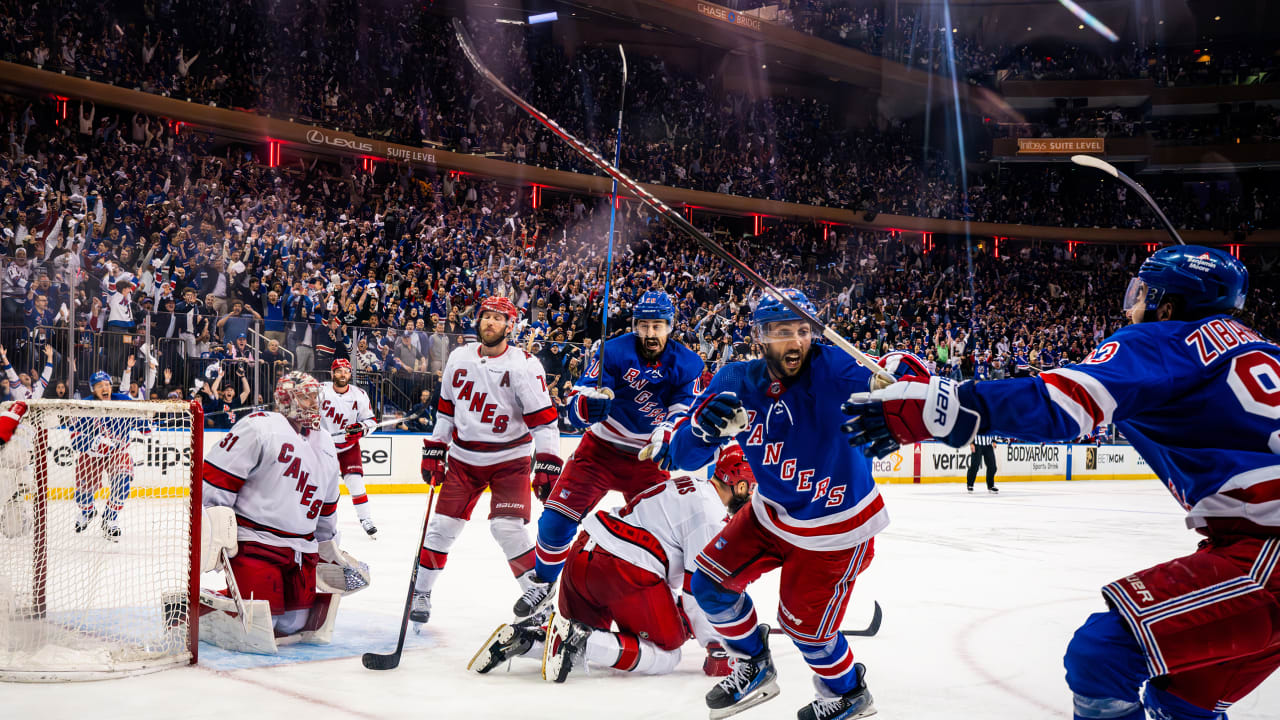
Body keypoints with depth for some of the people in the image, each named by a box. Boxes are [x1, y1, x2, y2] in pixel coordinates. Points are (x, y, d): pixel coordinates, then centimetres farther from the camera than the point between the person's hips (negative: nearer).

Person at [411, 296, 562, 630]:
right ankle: (420, 594, 20)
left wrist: (548, 465, -21)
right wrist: (434, 450, 11)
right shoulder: (459, 358, 3)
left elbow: (543, 419, -15)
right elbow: (446, 408, 14)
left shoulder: (523, 365, -13)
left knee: (507, 527, -17)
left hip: (509, 460, -4)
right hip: (463, 457, 4)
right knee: (443, 525, 3)